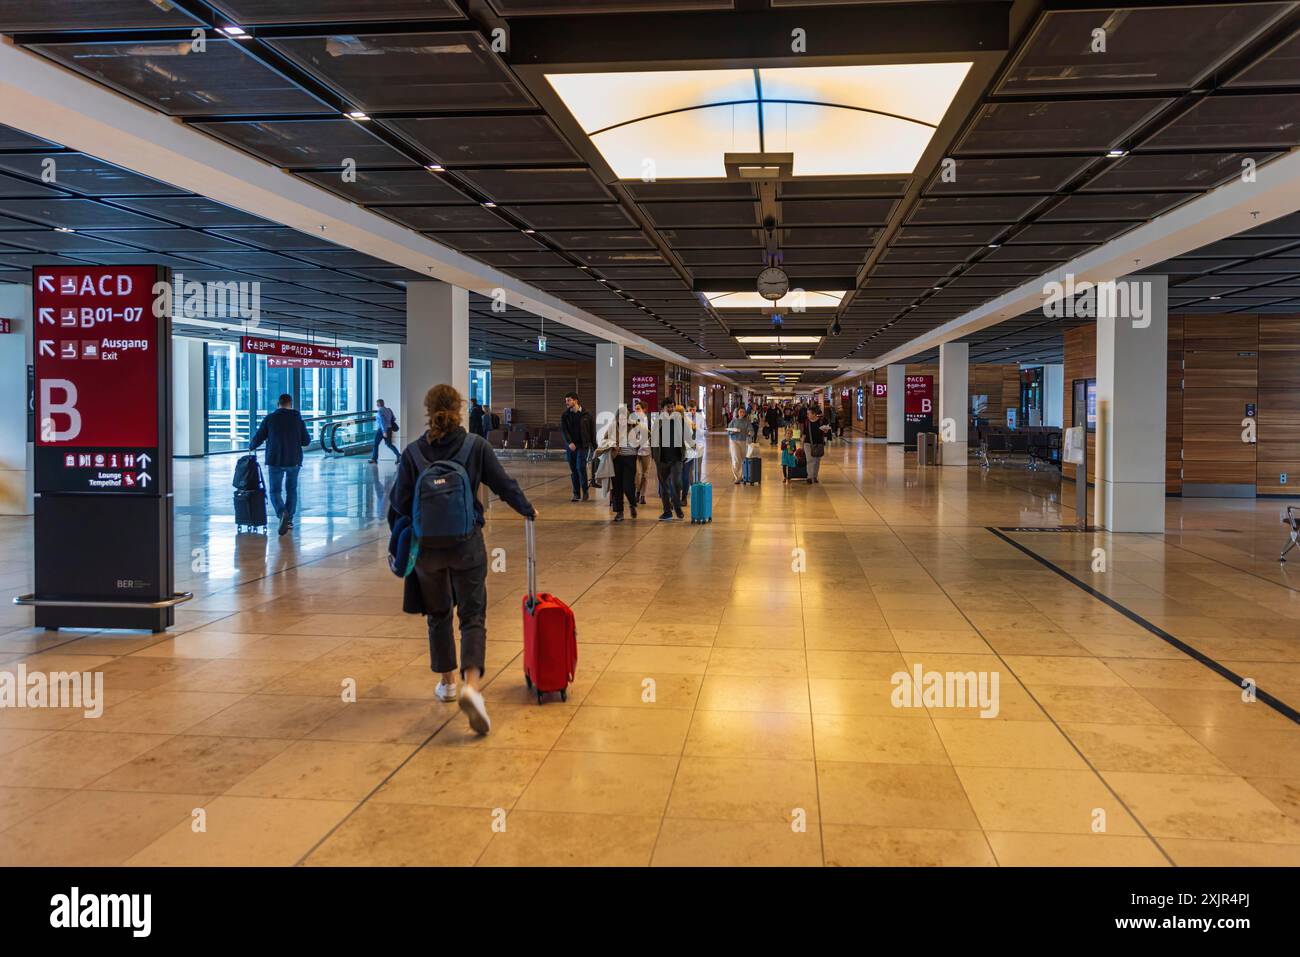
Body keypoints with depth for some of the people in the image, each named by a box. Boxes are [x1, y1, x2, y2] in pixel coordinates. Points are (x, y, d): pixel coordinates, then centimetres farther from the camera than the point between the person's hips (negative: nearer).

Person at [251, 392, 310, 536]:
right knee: (291, 490, 17)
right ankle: (289, 519, 16)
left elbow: (258, 438, 2)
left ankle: (282, 513, -21)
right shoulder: (298, 418, 1)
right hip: (294, 460, 2)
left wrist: (251, 447, 23)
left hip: (275, 461, -1)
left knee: (275, 491, 5)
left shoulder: (270, 418, -3)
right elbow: (306, 441, 2)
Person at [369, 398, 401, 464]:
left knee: (375, 444, 5)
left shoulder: (380, 411, -15)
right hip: (389, 429, 8)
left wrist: (384, 431, -27)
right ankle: (399, 455, -3)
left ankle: (374, 459, 9)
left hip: (382, 429, -7)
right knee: (389, 444, 13)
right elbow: (394, 419, 14)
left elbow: (382, 421, -23)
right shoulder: (388, 410, 8)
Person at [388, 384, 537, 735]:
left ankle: (447, 682, 32)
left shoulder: (413, 452, -4)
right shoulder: (475, 446, -6)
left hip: (426, 545, 1)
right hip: (466, 544, -1)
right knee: (472, 616, 2)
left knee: (438, 615, 20)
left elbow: (399, 503, -2)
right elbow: (504, 485, 1)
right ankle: (471, 686, -19)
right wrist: (528, 510, 18)